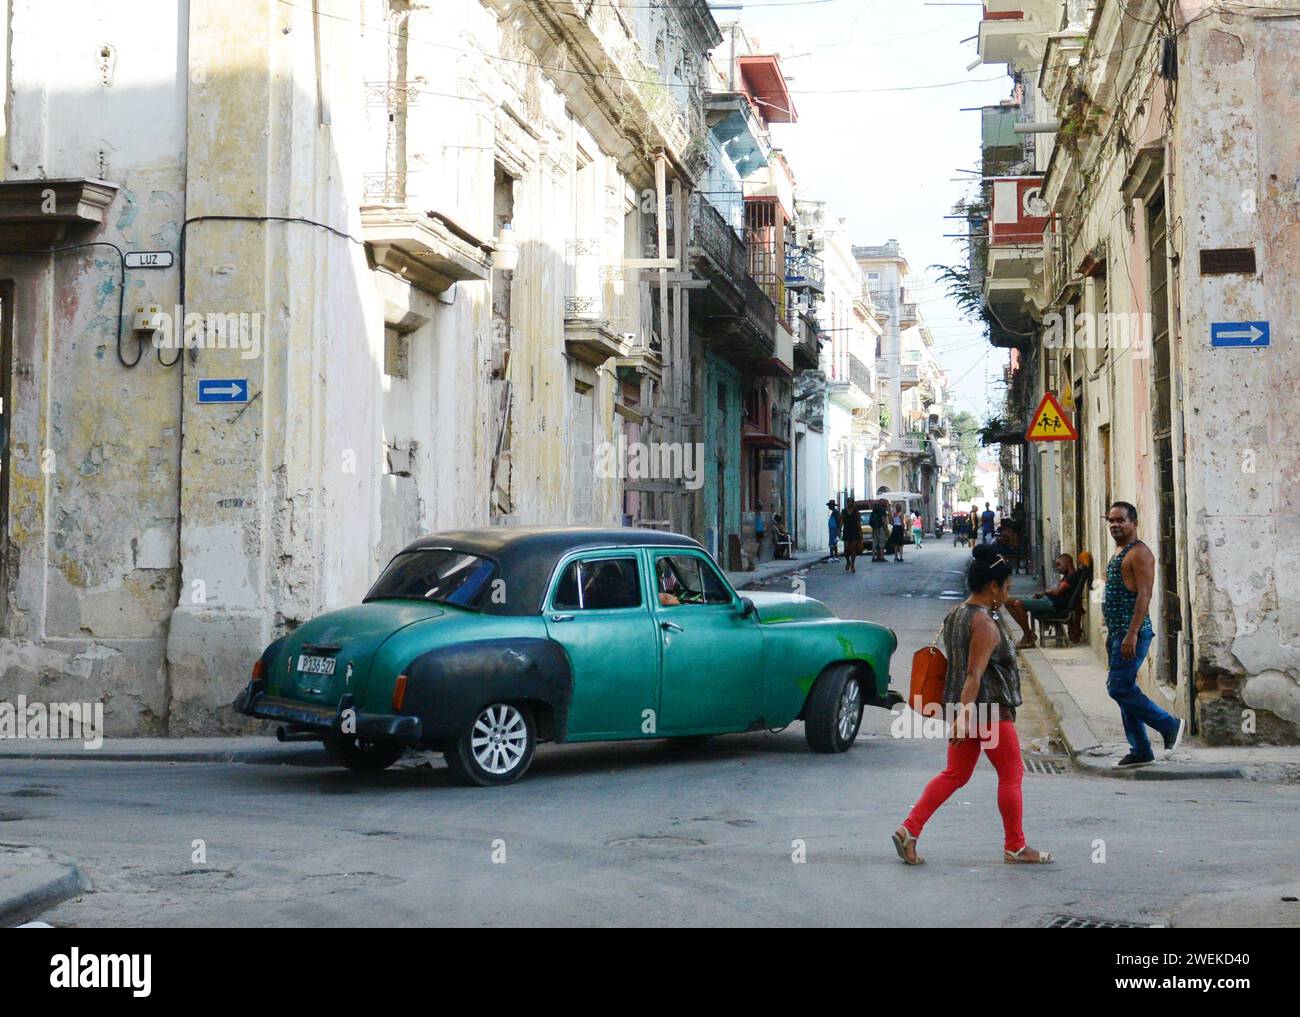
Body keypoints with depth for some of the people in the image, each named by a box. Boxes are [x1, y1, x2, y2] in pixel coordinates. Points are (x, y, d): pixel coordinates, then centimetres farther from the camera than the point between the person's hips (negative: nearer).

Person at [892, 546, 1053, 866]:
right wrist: (963, 716, -28)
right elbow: (975, 674, -24)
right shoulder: (985, 623, -18)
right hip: (989, 709, -9)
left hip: (965, 707, 9)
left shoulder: (956, 614, 12)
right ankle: (1015, 848, 13)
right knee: (1011, 774, 4)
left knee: (955, 774, 12)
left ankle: (908, 830, 4)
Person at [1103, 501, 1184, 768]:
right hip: (1117, 633, 10)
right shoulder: (1118, 554, 18)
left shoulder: (1139, 553, -12)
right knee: (1124, 690, 9)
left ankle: (1170, 725, 1)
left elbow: (1144, 595, -20)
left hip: (1132, 633, -10)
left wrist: (1132, 634, -26)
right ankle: (1140, 751, 14)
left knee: (1120, 688, -12)